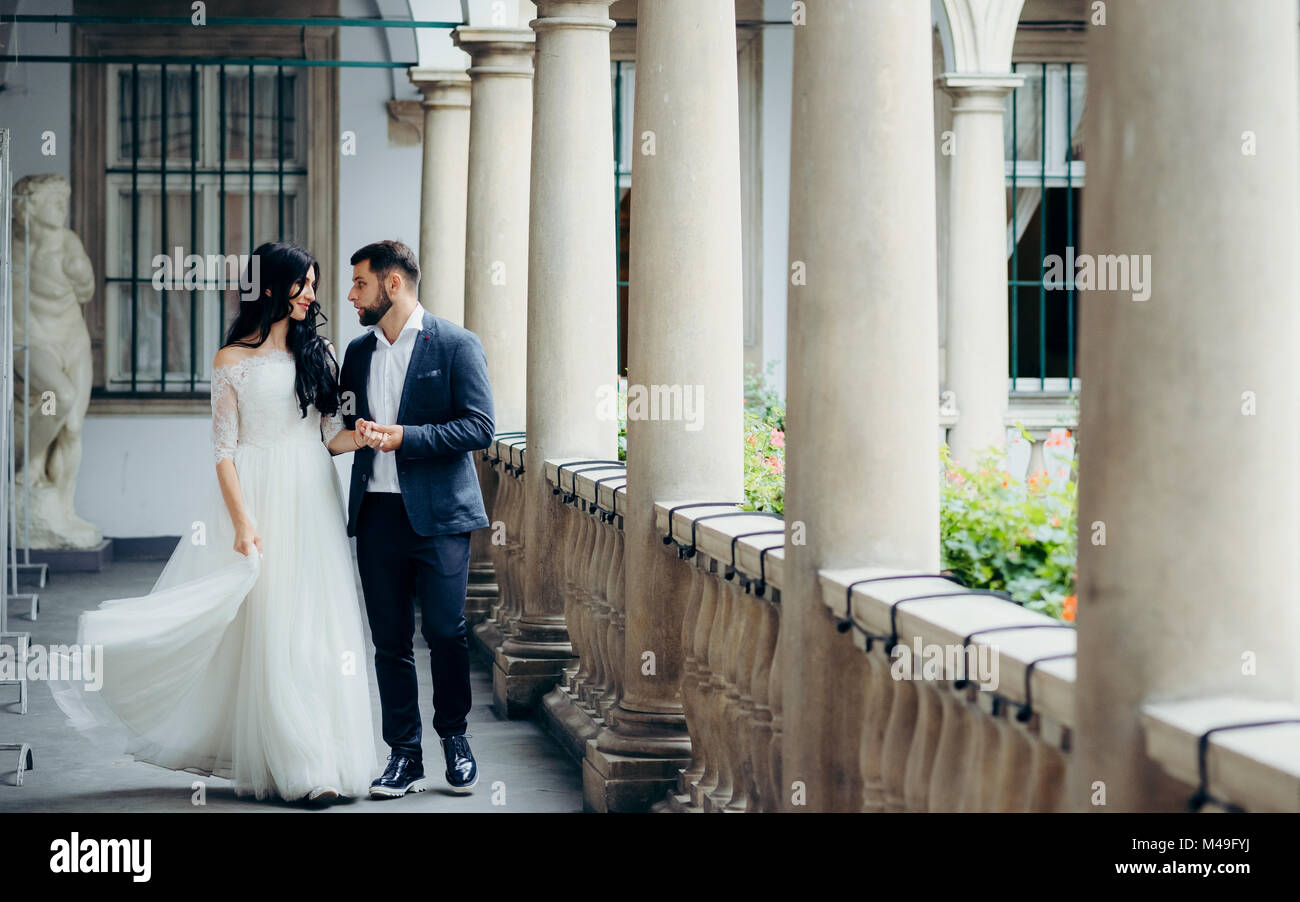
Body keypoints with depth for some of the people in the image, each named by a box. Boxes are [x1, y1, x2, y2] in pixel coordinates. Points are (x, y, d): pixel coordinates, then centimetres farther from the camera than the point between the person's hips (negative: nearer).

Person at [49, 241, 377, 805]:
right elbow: (224, 449, -3)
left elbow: (333, 436, 8)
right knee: (264, 627, -3)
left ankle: (320, 761, 8)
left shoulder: (320, 353, 11)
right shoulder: (232, 361, 1)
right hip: (257, 498, -3)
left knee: (316, 625, 1)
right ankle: (289, 764, 3)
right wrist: (243, 522, -12)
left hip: (312, 499, 3)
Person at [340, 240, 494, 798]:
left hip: (437, 514, -5)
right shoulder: (358, 352, 15)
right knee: (390, 641, 4)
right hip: (377, 514, 5)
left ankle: (454, 736, 17)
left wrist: (405, 437, -17)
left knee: (445, 630, -4)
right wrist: (358, 433, 0)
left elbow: (479, 428, -10)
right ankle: (404, 757, 10)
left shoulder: (456, 345, -3)